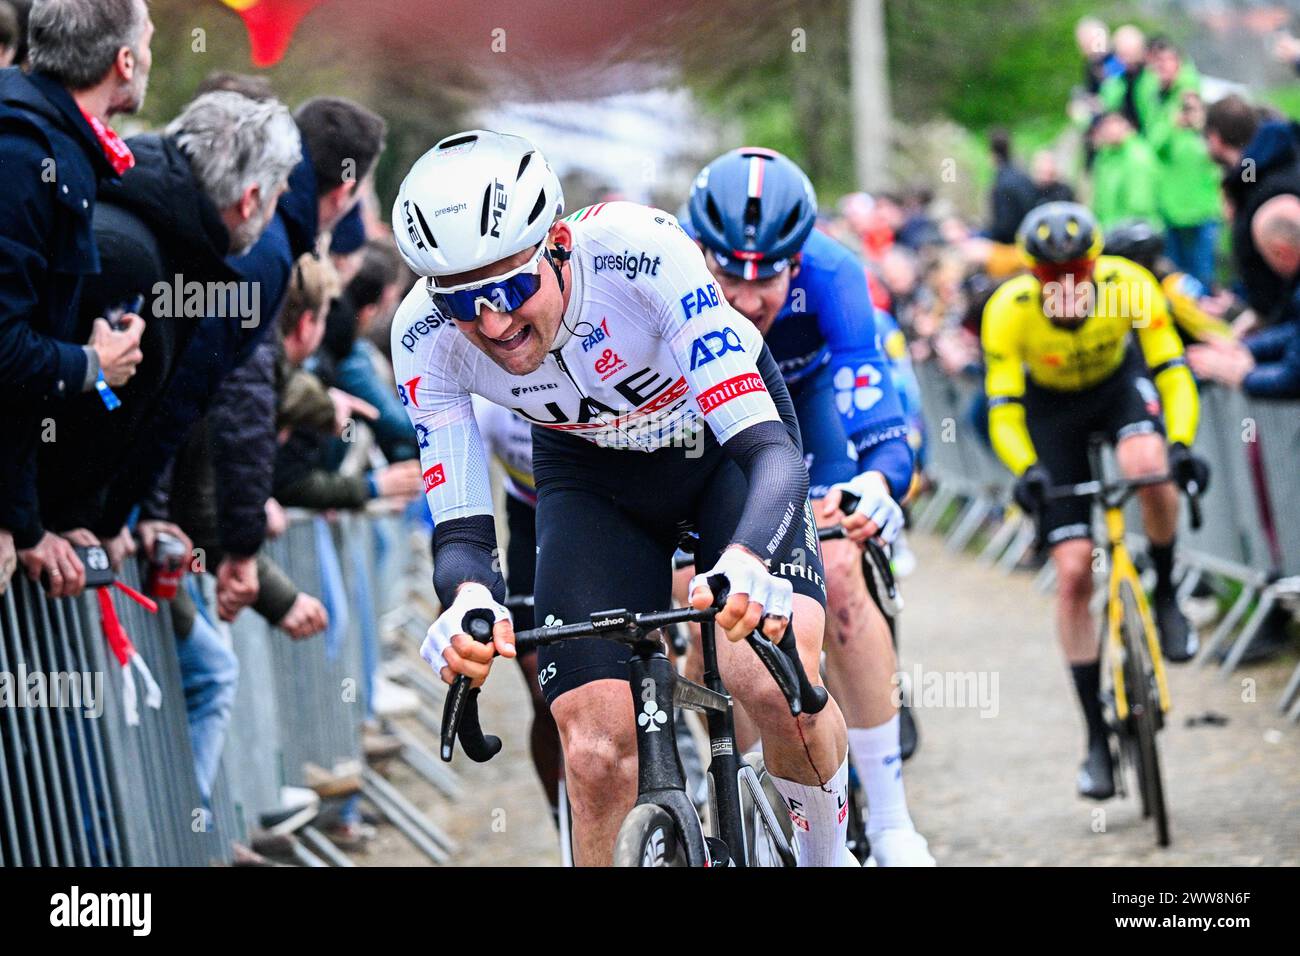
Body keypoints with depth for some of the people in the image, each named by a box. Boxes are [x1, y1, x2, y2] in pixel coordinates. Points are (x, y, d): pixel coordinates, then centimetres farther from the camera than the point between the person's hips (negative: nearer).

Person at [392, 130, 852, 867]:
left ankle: (828, 856, 4)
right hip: (592, 471, 2)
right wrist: (469, 601, -49)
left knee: (778, 685, -25)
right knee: (596, 752, -16)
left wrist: (745, 564, -59)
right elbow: (460, 528, -24)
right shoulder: (427, 336, -28)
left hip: (722, 432, -2)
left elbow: (770, 450, -39)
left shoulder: (640, 250, -37)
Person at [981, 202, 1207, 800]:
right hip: (1052, 407, 0)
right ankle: (1097, 739, 1)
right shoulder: (1008, 311, -31)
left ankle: (1165, 595, -8)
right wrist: (1026, 469, -46)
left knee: (1149, 467, -37)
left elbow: (1173, 372, -26)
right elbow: (1003, 411, -28)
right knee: (1073, 571, -8)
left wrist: (1181, 444, -41)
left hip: (1120, 382, 0)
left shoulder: (1129, 286, -30)